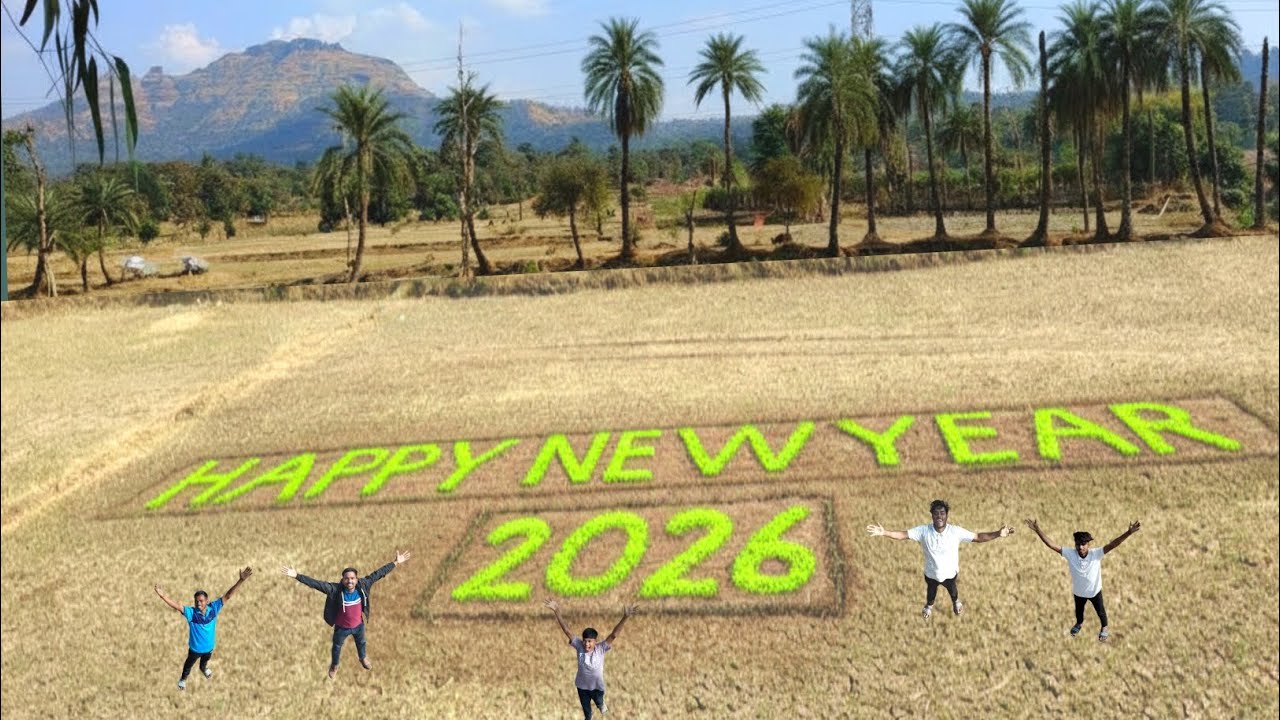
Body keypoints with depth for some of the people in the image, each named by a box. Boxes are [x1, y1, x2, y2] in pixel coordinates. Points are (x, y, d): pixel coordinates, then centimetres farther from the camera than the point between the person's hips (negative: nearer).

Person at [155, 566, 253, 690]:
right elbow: (176, 606, -44)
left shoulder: (213, 608, -26)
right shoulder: (191, 612, -32)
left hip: (209, 646, 2)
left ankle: (203, 668, 69)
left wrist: (240, 580, -42)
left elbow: (227, 595, -31)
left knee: (205, 659, 35)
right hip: (195, 647, -2)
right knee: (189, 664, 27)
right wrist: (163, 596, -61)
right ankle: (183, 679, 57)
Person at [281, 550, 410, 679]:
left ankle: (363, 658, 65)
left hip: (359, 625, 2)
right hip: (341, 627, -2)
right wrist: (297, 576, -50)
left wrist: (395, 563, -23)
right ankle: (334, 666, 57)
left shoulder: (362, 586, -27)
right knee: (337, 647, 26)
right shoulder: (335, 590, -34)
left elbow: (378, 573, -23)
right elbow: (316, 584, -40)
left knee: (361, 643, 32)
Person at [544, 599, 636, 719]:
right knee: (586, 708, 23)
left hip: (597, 686, 0)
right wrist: (557, 612, -39)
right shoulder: (579, 646, -22)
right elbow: (567, 631, -28)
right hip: (582, 686, 1)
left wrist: (625, 618, -51)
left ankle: (601, 704, 65)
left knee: (599, 702, 29)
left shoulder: (601, 648, -25)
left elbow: (613, 635, -37)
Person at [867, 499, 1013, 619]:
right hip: (931, 573, 0)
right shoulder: (923, 531, -27)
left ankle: (956, 602, 69)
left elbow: (978, 537, -24)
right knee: (930, 592, 31)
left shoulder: (956, 531, -28)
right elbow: (903, 534, -27)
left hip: (950, 573, 0)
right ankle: (929, 606, 66)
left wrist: (998, 534, -35)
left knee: (953, 591, 32)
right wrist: (884, 532, -39)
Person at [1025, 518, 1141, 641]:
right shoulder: (1070, 554, -28)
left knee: (1100, 611, 26)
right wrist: (1038, 530, -44)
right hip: (1078, 591, 2)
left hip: (1095, 591, -2)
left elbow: (1112, 545, -42)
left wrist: (1129, 532, -55)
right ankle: (1079, 623, 63)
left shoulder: (1096, 554, -31)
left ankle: (1104, 628, 56)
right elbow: (1051, 545, -33)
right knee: (1078, 610, 31)